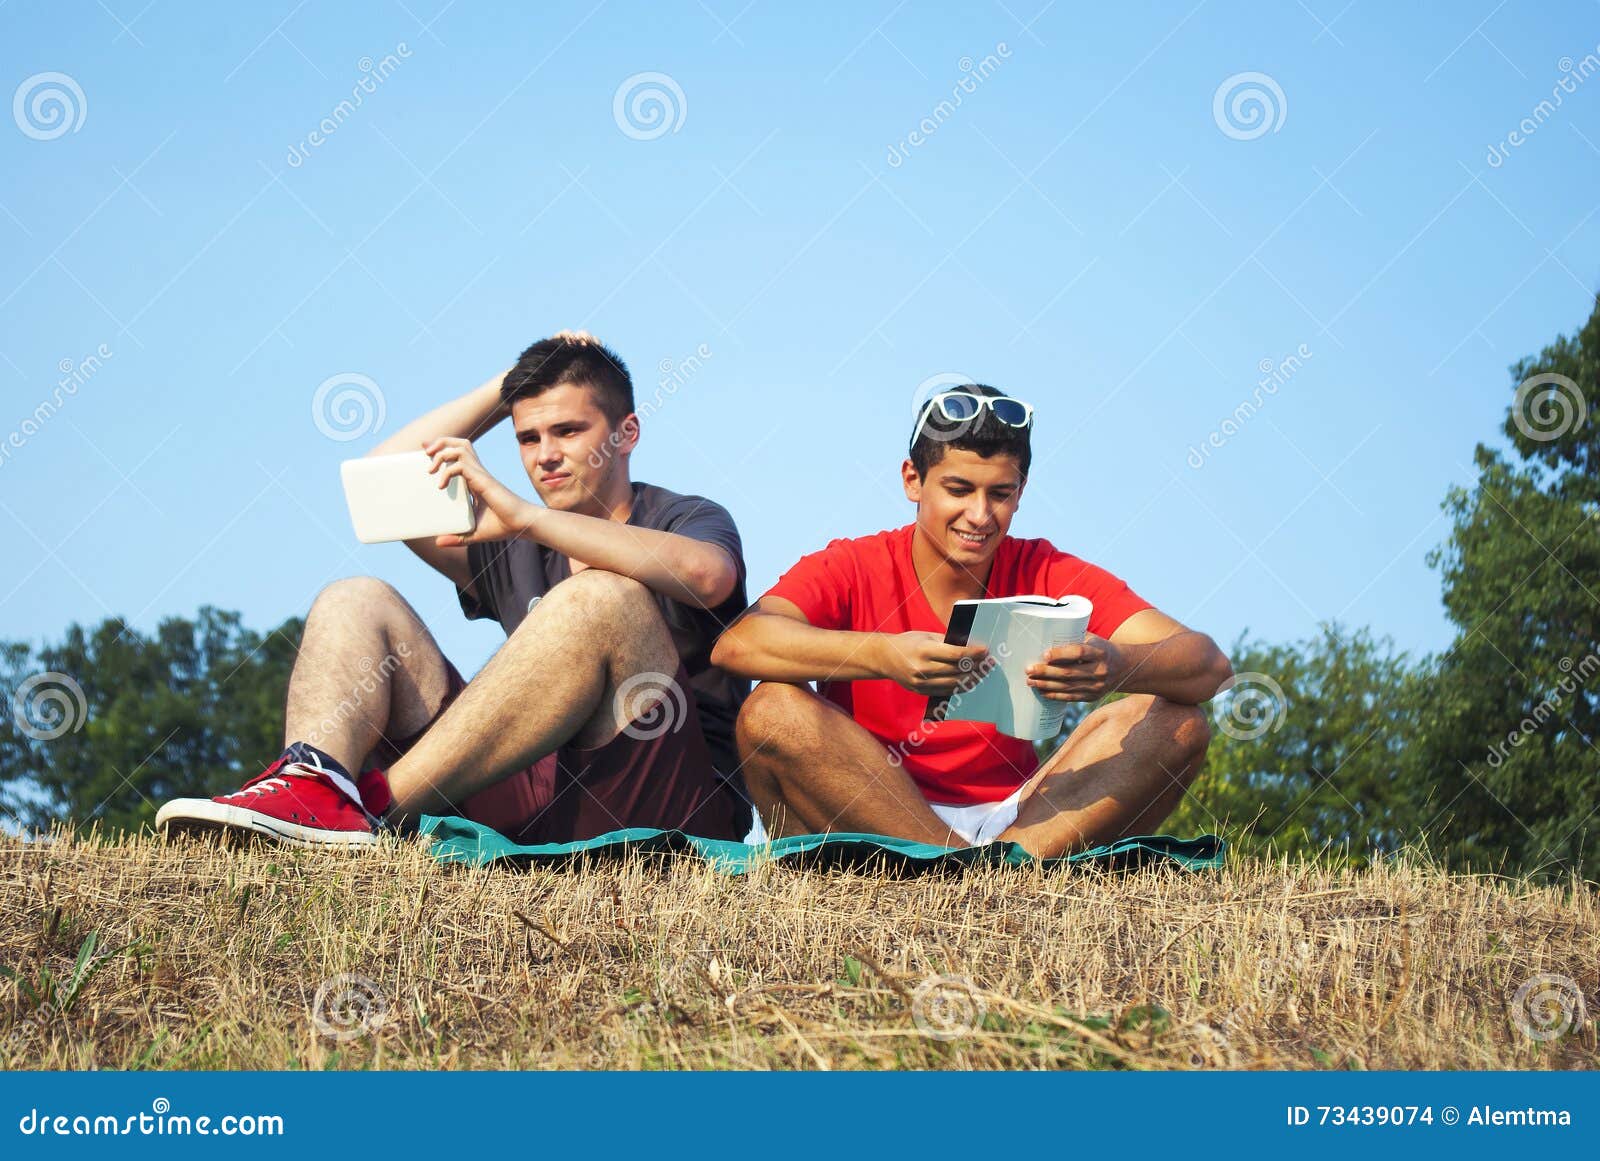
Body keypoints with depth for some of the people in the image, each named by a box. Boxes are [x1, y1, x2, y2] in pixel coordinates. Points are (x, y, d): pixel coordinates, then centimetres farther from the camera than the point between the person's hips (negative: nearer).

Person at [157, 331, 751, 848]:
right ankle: (313, 786, -34)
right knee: (356, 600, 2)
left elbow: (705, 574, -19)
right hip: (526, 803, 5)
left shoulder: (687, 519, 9)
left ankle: (369, 806, -36)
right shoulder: (516, 548, 26)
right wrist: (509, 386, 17)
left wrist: (524, 516, -22)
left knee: (601, 598, -30)